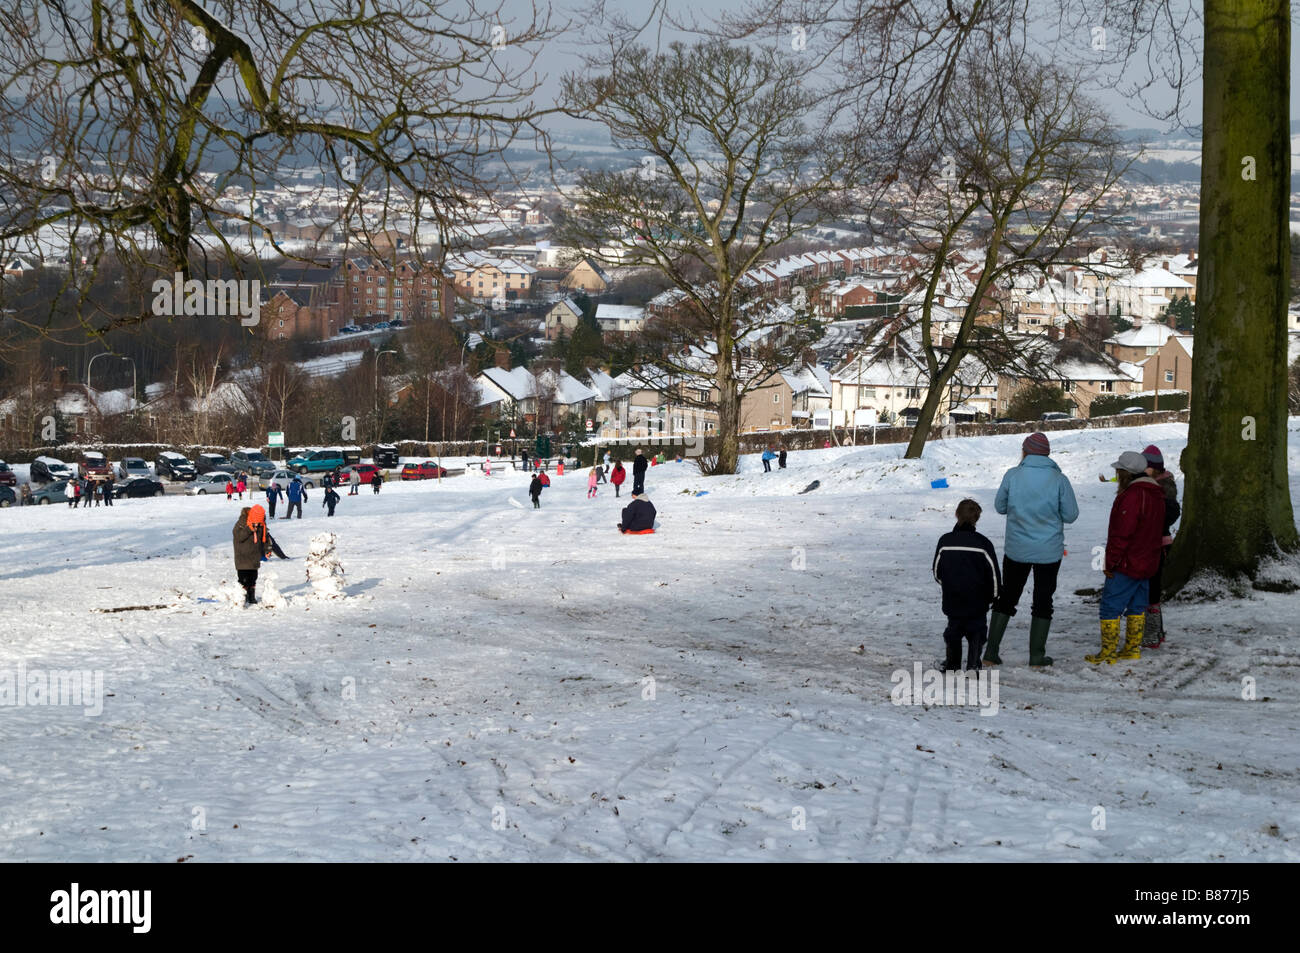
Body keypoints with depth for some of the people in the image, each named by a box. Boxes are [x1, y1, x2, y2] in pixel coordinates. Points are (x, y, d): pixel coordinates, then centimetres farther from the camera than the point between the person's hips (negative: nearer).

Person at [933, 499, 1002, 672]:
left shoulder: (945, 541, -4)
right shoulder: (983, 543, -11)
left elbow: (937, 571, 5)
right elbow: (994, 573, -6)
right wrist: (993, 595, 8)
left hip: (952, 599, 2)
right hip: (977, 600, -2)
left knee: (954, 629, 19)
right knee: (976, 630, 10)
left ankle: (952, 664, 25)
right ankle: (973, 665, 0)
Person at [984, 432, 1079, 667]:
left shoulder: (1012, 476, -8)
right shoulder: (1059, 479, -10)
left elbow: (1000, 507, 3)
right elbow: (1071, 515, -5)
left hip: (1016, 549, 1)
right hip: (1049, 551, -1)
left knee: (1006, 598, 13)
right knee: (1043, 601, 11)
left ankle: (991, 652, 10)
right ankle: (1037, 655, 10)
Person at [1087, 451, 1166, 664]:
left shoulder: (1132, 495, -20)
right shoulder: (1156, 494, 11)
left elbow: (1121, 533, -22)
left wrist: (1110, 562, -16)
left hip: (1126, 566, -10)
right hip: (1147, 564, 10)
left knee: (1110, 607, -3)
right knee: (1137, 606, 16)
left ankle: (1108, 653, -2)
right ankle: (1133, 648, 21)